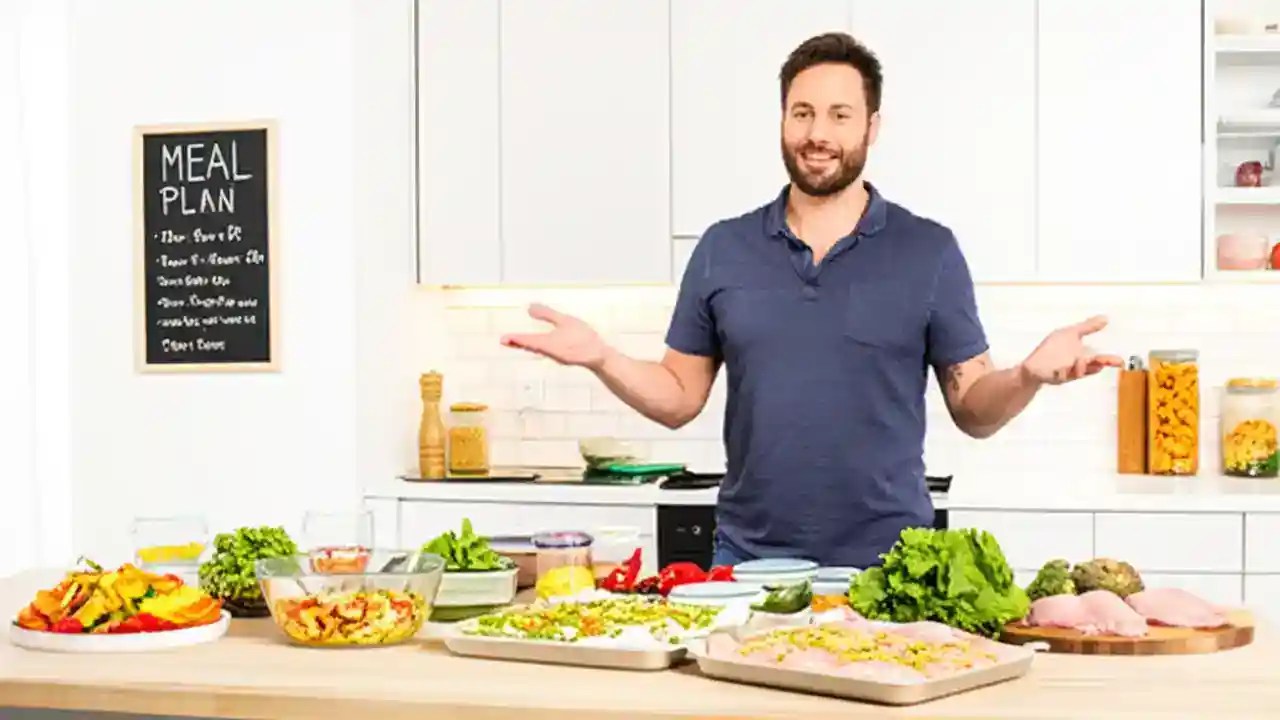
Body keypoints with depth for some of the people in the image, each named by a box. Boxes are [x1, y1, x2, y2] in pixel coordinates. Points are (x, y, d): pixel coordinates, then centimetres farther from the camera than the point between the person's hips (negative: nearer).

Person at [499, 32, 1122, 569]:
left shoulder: (928, 251, 0)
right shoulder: (722, 249, 6)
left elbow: (974, 411, 1)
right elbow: (679, 399, 8)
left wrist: (1029, 375, -18)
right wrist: (602, 359, -9)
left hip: (888, 561, -2)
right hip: (749, 556, 2)